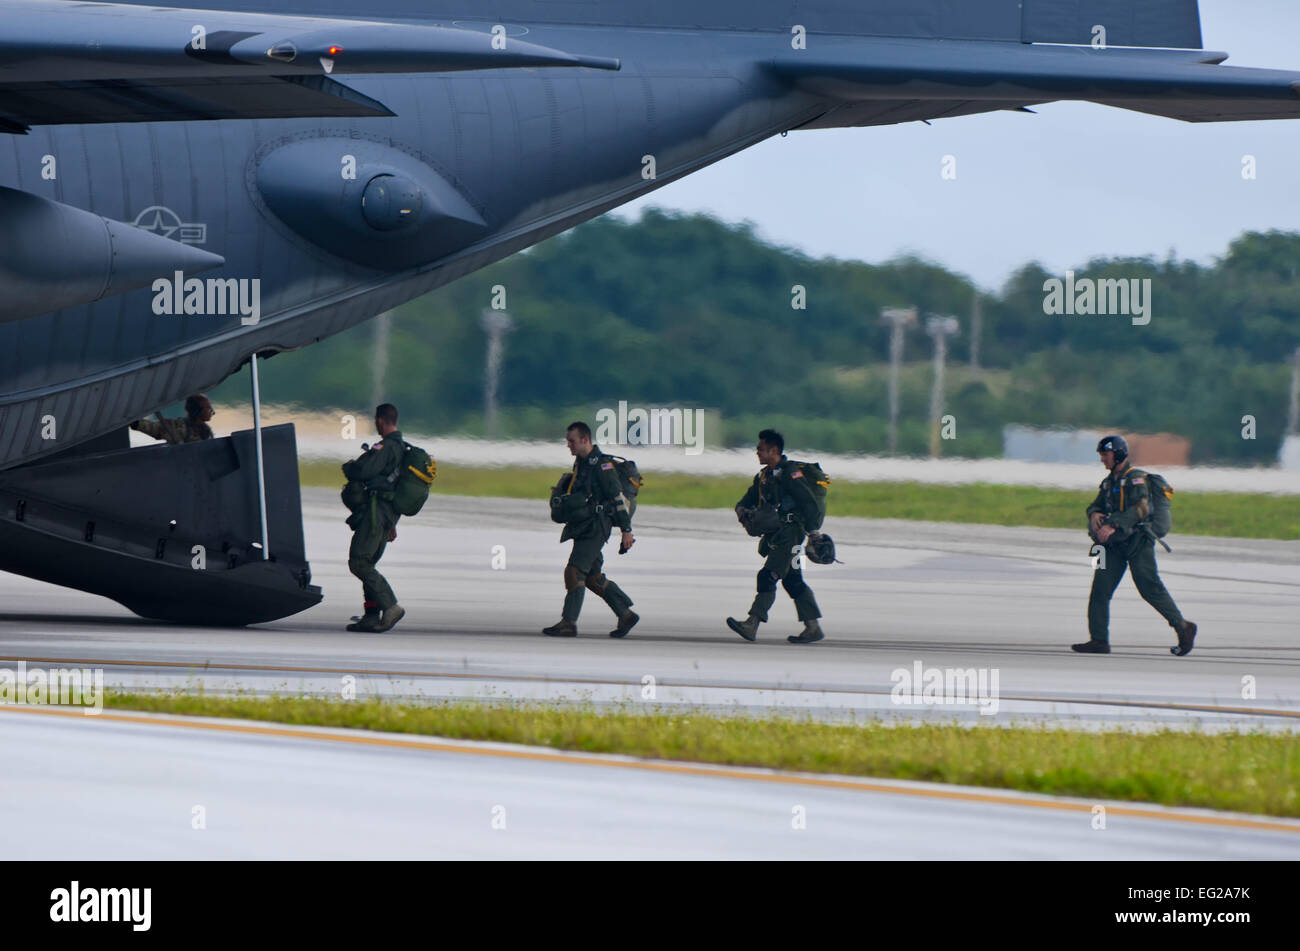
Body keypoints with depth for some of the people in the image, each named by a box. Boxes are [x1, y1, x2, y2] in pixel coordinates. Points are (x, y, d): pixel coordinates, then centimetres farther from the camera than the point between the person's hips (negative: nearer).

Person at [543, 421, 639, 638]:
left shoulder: (602, 464, -12)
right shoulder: (580, 464, 15)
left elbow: (618, 497, -13)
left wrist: (626, 530, -14)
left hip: (595, 528, -10)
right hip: (582, 528, 10)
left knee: (574, 572, -15)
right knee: (593, 577, 10)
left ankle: (568, 623, -16)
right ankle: (626, 614, 19)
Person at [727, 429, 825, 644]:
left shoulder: (790, 473, -12)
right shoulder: (763, 476, 15)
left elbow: (809, 505, -15)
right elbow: (748, 501, 16)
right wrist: (743, 511, -6)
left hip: (790, 535, -9)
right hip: (774, 535, 9)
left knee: (768, 576, -16)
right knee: (792, 582, 11)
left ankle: (751, 626, -23)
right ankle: (813, 628, 16)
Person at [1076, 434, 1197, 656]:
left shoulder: (1135, 478, -10)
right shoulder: (1110, 481, 17)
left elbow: (1141, 509, -22)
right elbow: (1095, 506, 17)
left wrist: (1113, 525, -30)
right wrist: (1095, 514, -9)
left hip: (1136, 542, -8)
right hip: (1114, 546, 8)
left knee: (1150, 589, -7)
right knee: (1100, 588, -2)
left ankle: (1183, 627, 5)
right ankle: (1099, 640, -2)